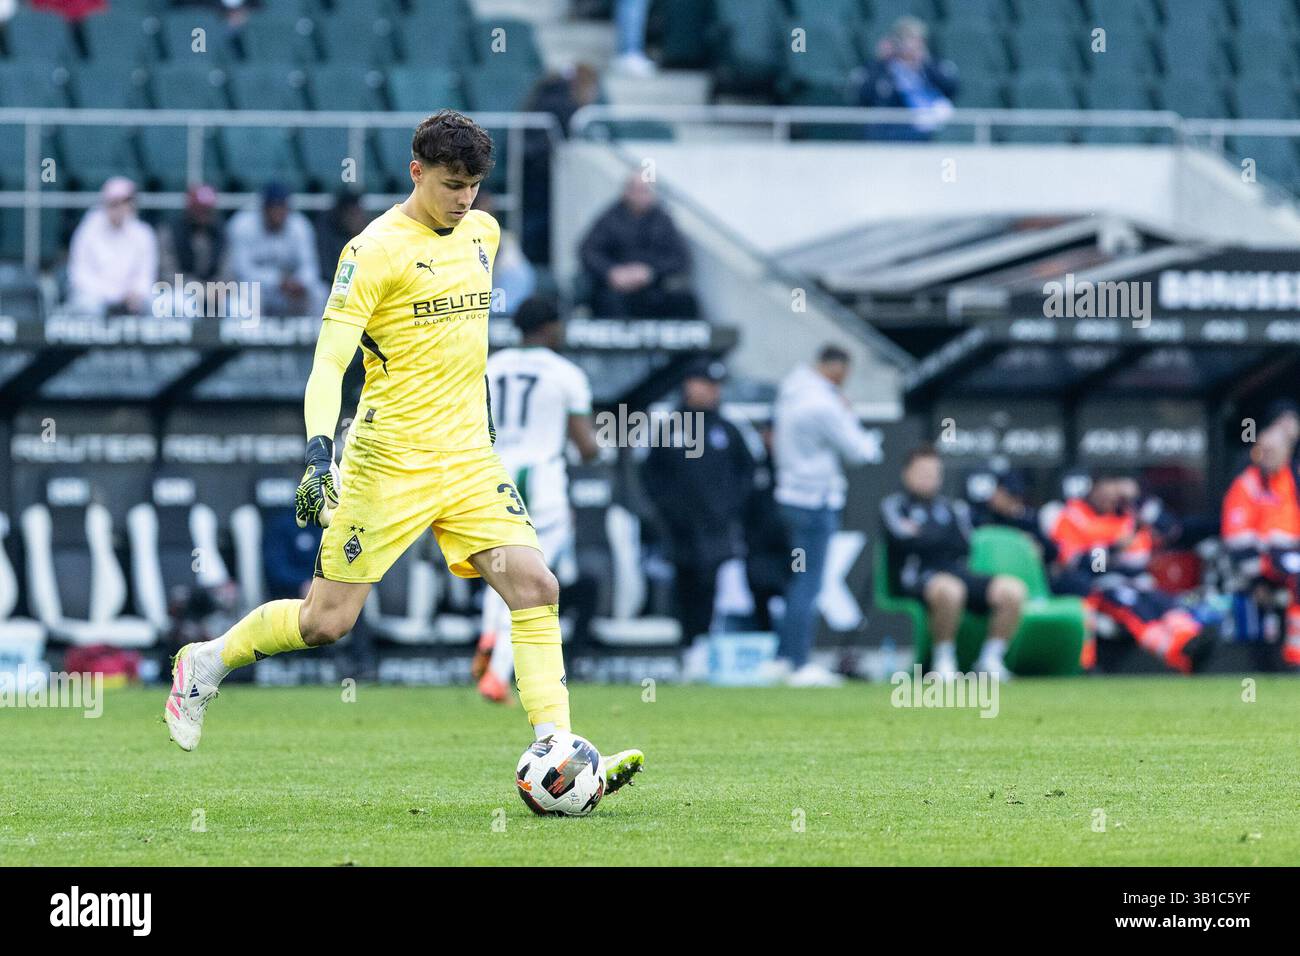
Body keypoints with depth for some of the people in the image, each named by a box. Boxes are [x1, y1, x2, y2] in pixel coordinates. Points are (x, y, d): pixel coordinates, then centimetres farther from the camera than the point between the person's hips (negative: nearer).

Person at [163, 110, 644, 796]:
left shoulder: (483, 232, 10)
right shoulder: (375, 250, -12)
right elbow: (328, 362, -16)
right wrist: (318, 452, -28)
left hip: (469, 457, 6)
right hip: (390, 461, -6)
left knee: (534, 586, -11)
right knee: (326, 622, -1)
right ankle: (206, 663, 24)